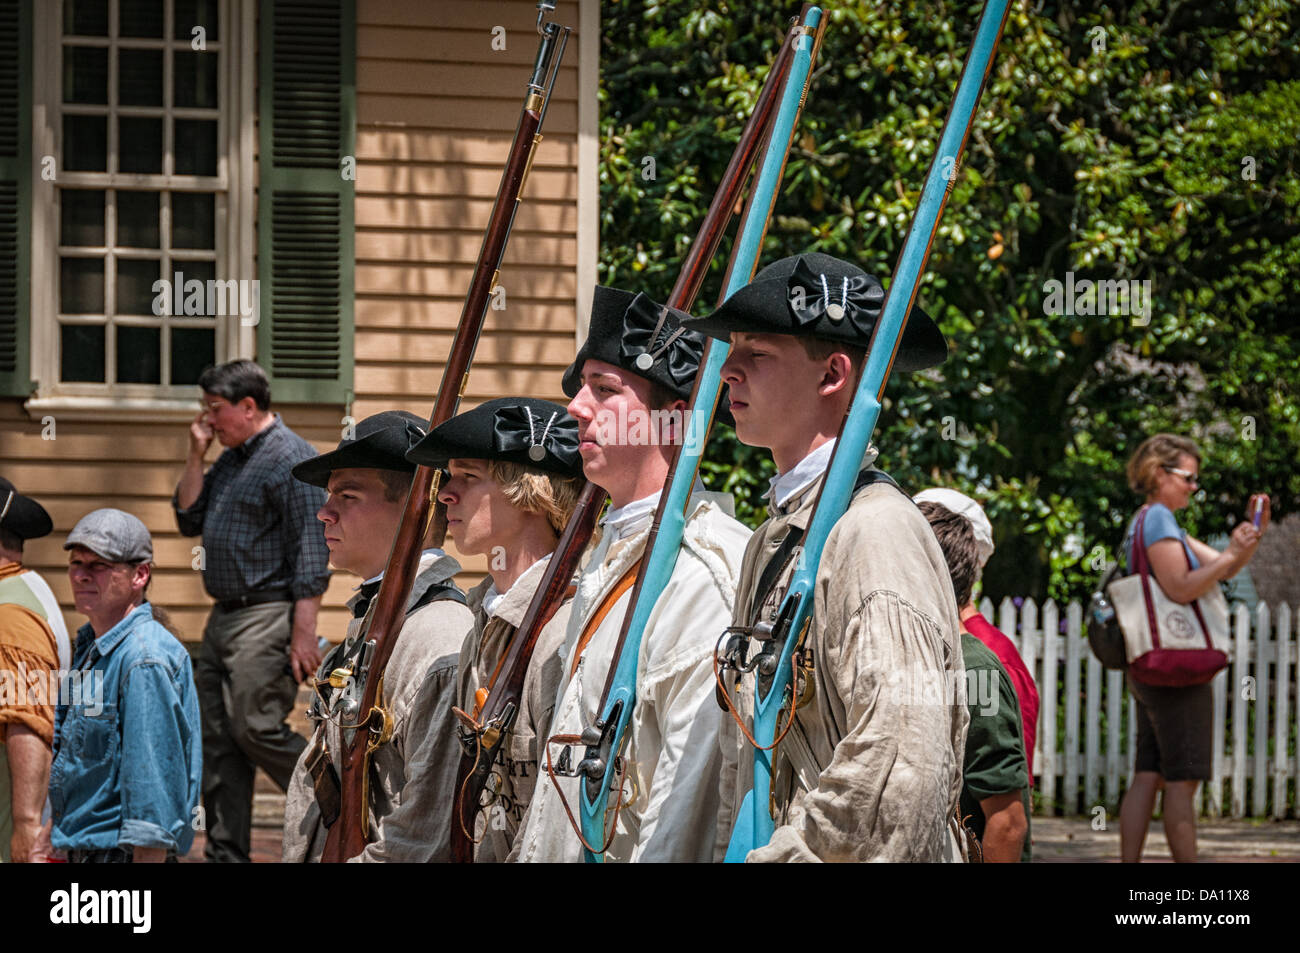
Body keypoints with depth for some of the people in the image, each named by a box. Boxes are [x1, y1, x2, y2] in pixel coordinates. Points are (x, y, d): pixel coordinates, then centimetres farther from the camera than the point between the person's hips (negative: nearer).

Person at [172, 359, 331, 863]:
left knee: (256, 727, -14)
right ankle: (226, 851, 10)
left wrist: (303, 632, -21)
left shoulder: (291, 458, -12)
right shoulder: (230, 460, 16)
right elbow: (189, 518, 19)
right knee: (217, 740, 7)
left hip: (267, 616, -9)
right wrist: (196, 455, 8)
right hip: (224, 615, 9)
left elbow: (310, 551, -16)